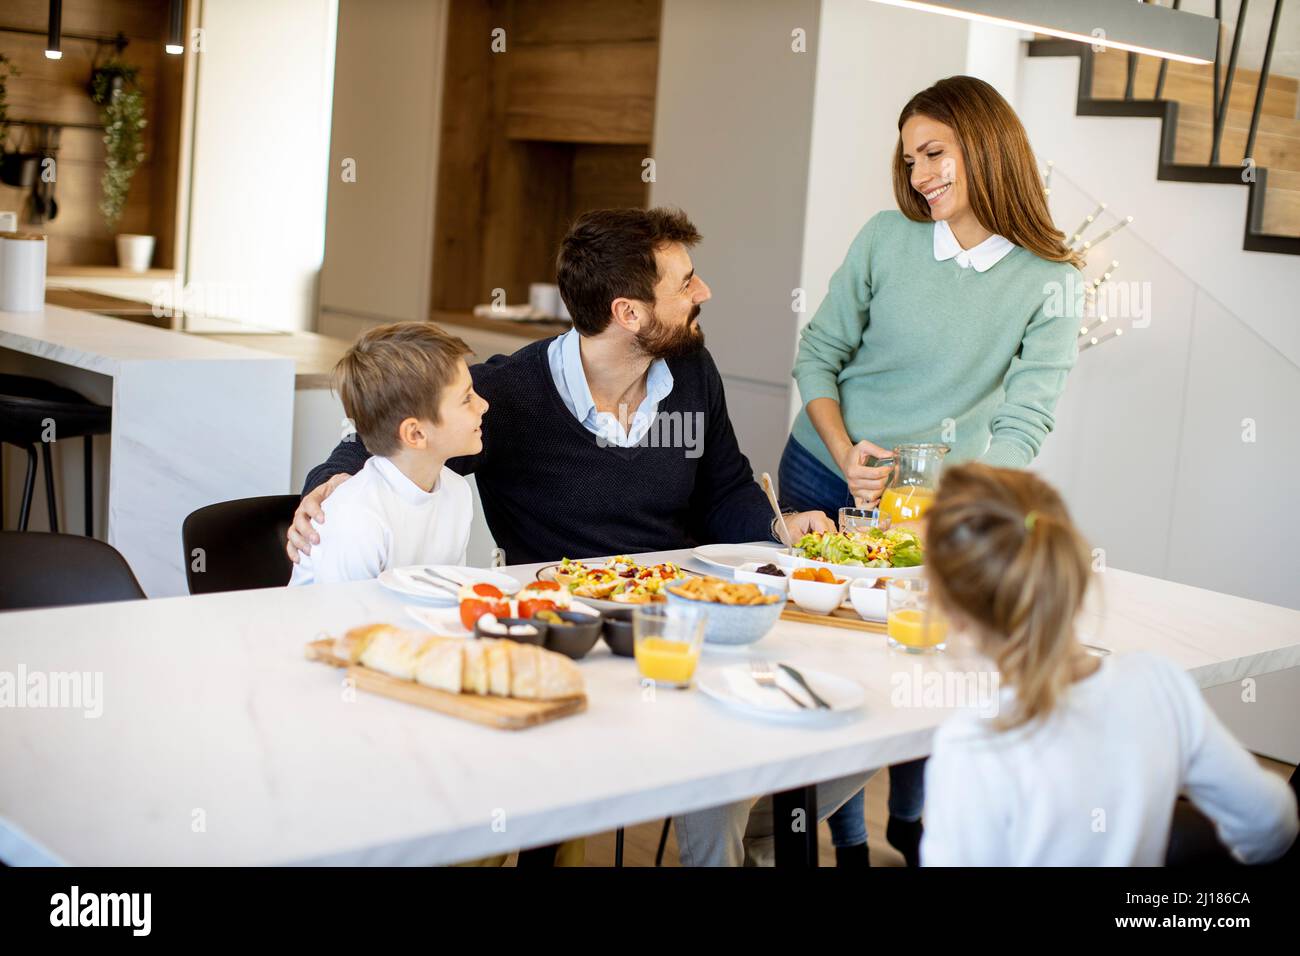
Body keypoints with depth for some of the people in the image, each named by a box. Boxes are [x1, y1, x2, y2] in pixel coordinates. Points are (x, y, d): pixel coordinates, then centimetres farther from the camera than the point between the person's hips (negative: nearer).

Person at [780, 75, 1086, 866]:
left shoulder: (1049, 282, -9)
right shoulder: (887, 237, -5)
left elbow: (1023, 422, -14)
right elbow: (818, 354, 0)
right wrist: (848, 457, -16)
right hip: (823, 478, 1)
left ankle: (910, 817, 34)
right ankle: (847, 838, 20)